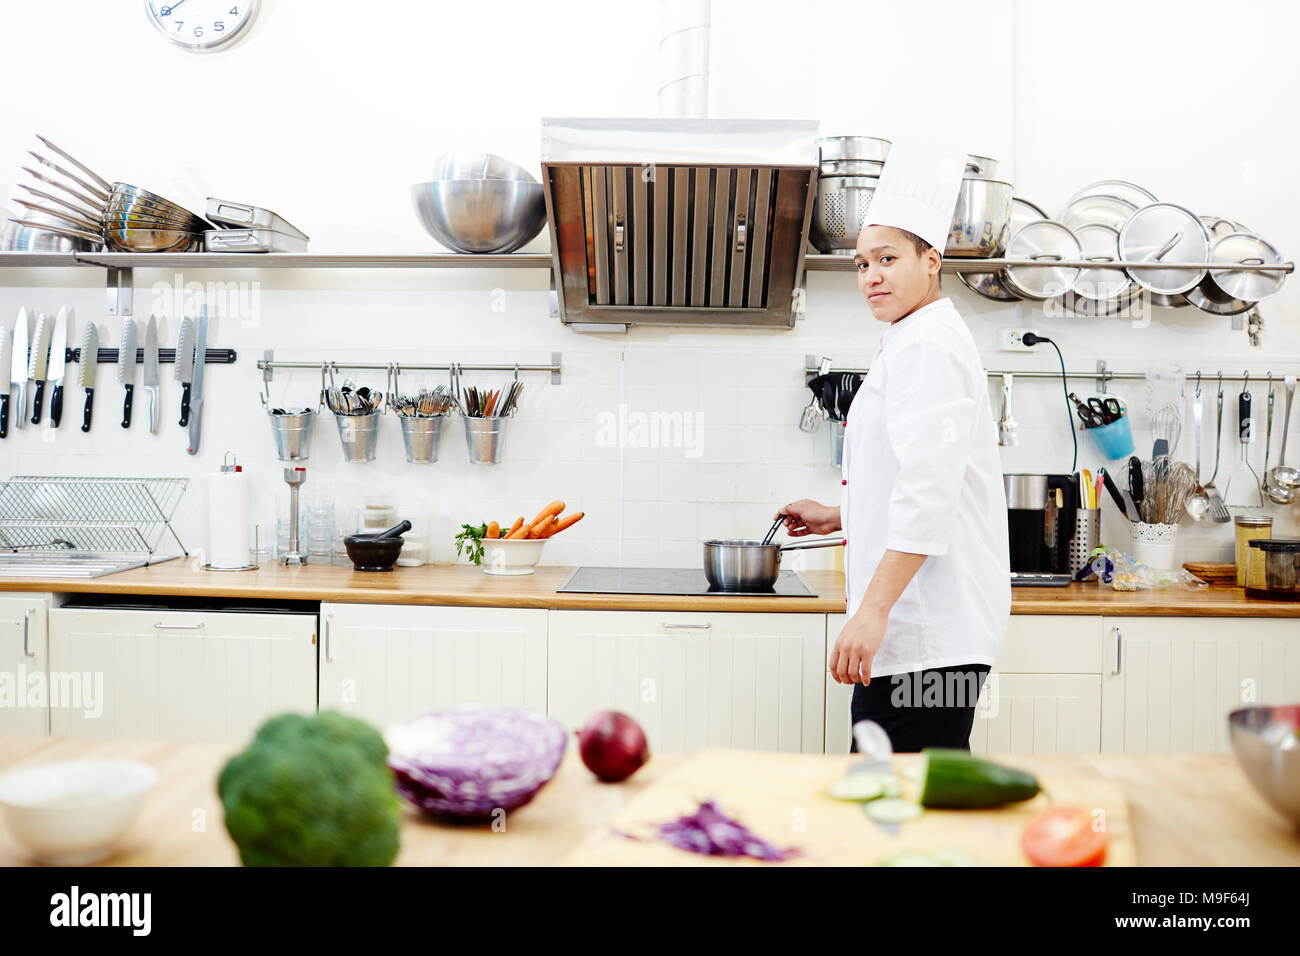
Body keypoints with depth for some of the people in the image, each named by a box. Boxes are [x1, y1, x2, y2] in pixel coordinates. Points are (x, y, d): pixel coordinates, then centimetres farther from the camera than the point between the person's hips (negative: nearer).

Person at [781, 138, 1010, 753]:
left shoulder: (926, 346, -12)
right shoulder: (920, 342, 21)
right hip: (931, 627, 10)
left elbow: (928, 490, -23)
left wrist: (873, 610, -25)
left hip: (927, 634, -10)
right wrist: (839, 518, 30)